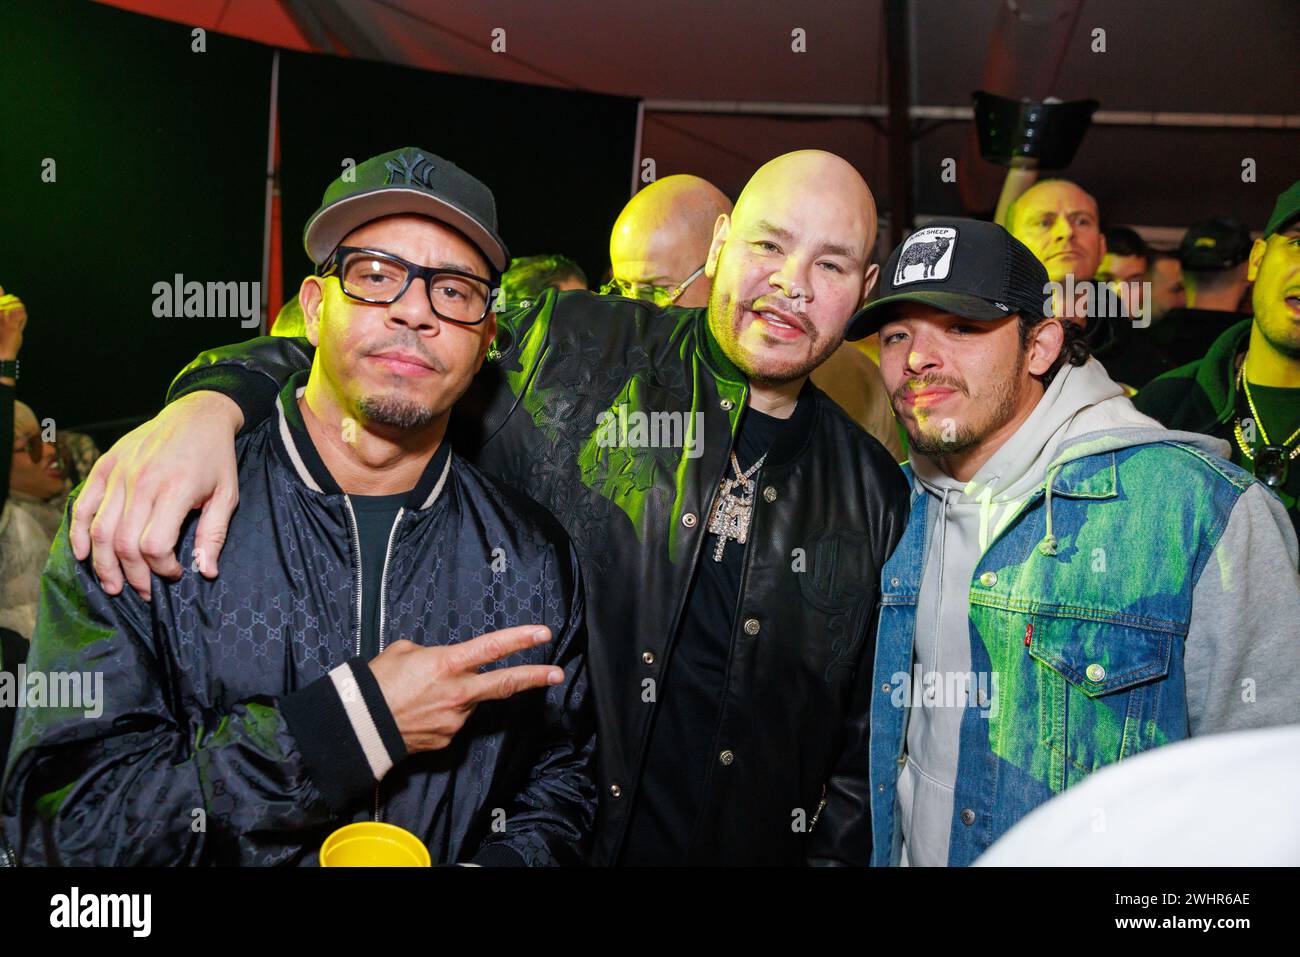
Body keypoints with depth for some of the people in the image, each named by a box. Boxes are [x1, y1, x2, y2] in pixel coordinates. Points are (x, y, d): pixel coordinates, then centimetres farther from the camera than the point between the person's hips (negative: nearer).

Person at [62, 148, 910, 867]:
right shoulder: (565, 356, -8)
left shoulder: (872, 491, 2)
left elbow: (863, 735, 9)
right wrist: (213, 400, -26)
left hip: (748, 846, 3)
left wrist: (836, 853, 2)